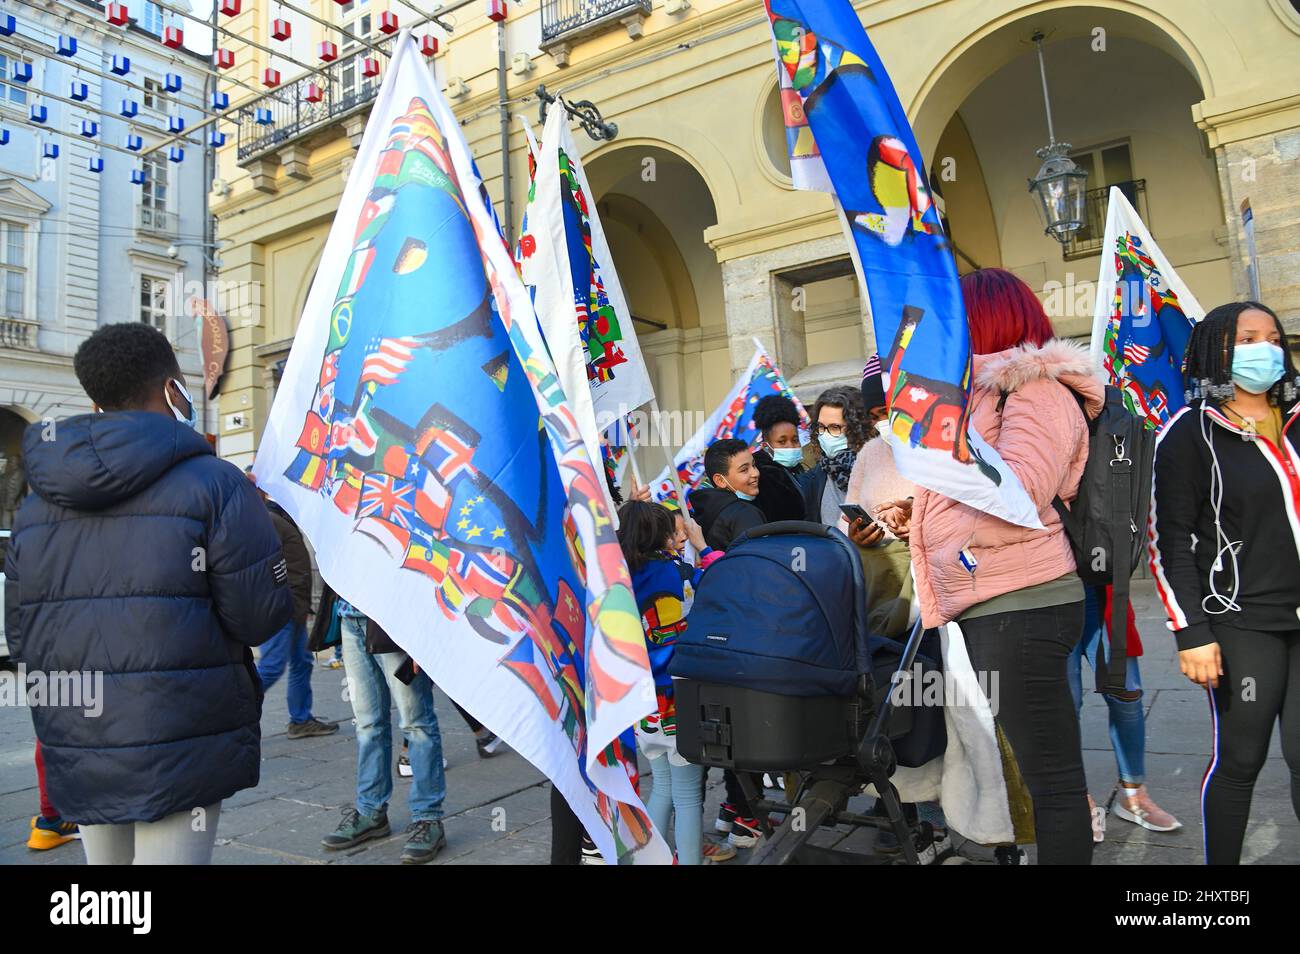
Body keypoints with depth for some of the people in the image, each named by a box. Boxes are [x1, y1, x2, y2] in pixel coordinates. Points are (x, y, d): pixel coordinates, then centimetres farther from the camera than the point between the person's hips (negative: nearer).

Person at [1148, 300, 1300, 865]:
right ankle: (1221, 862, 20)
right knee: (1240, 757, 3)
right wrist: (1192, 632, -12)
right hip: (1241, 622, -4)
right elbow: (1169, 540, -7)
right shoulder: (1191, 431, -4)